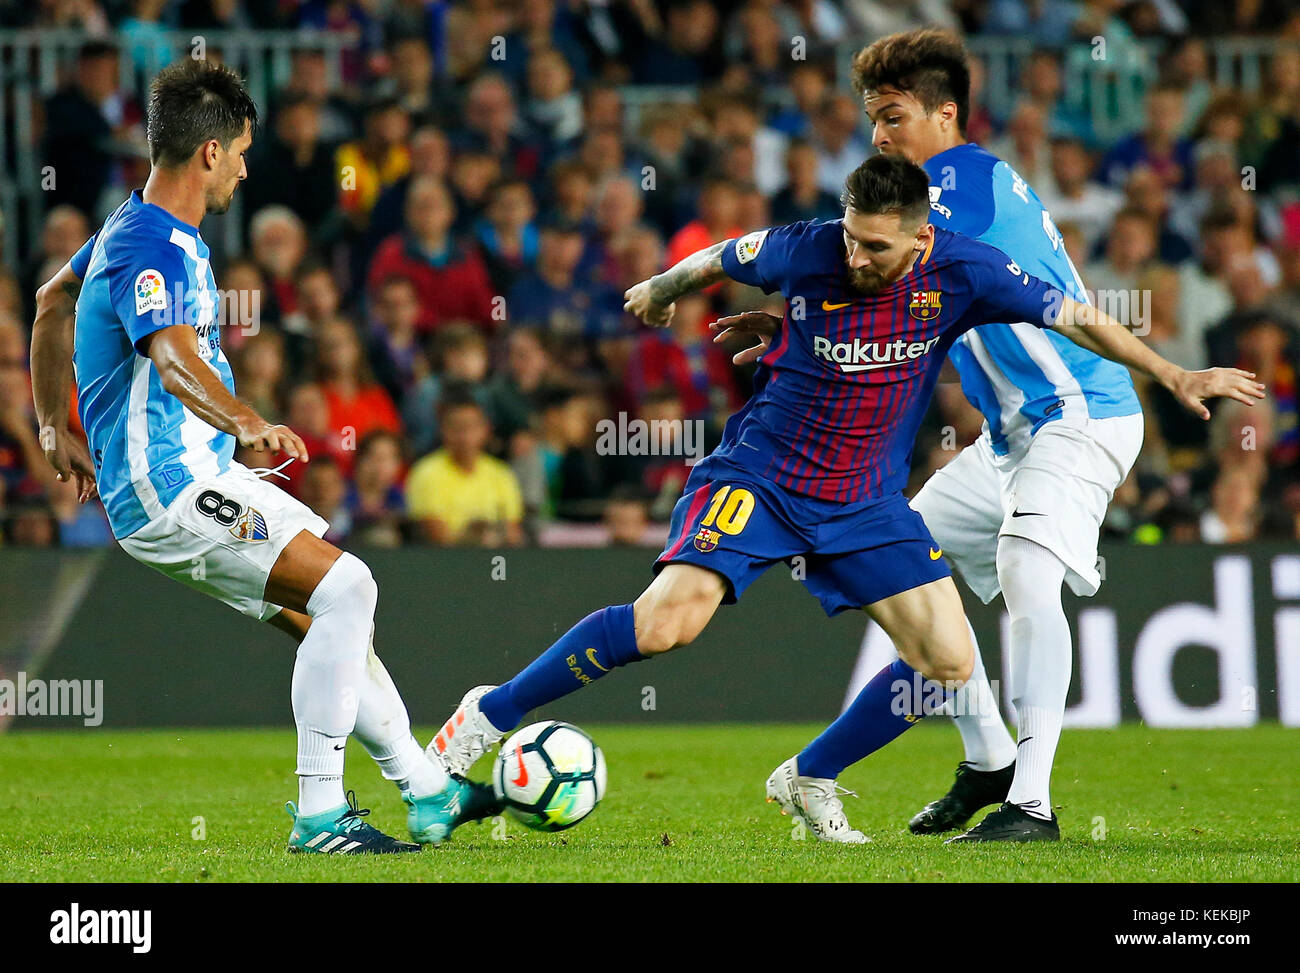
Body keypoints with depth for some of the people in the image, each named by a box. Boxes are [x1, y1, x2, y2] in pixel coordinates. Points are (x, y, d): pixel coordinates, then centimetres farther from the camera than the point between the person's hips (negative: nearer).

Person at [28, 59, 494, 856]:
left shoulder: (135, 228, 14)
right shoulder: (150, 249, -20)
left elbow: (53, 302, 30)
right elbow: (174, 358, -38)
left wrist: (56, 431, 34)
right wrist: (248, 425, -53)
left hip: (205, 477, 11)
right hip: (166, 492, -11)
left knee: (331, 618, 14)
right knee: (344, 588, -20)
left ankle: (428, 795, 24)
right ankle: (319, 814, -17)